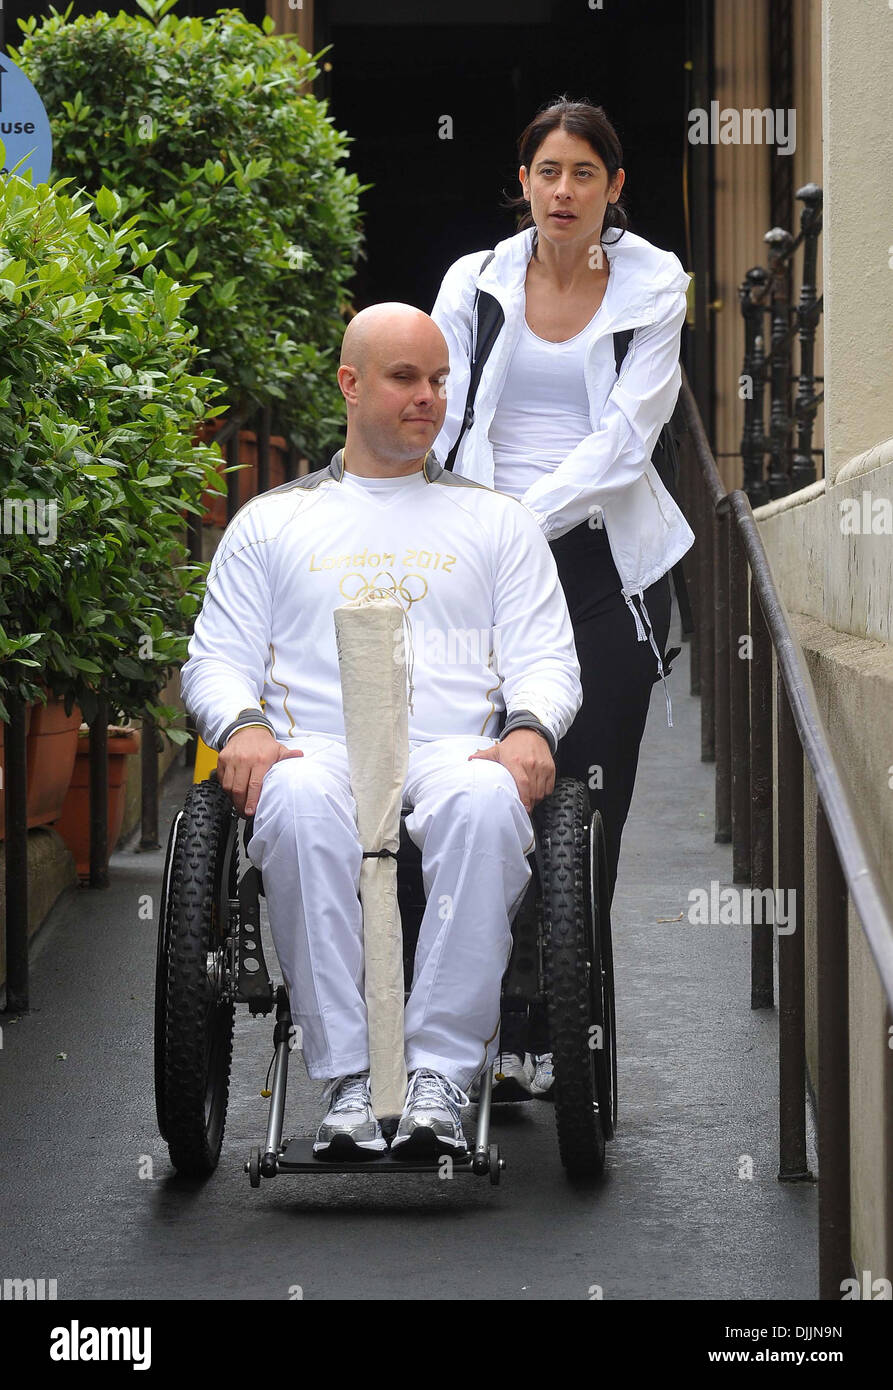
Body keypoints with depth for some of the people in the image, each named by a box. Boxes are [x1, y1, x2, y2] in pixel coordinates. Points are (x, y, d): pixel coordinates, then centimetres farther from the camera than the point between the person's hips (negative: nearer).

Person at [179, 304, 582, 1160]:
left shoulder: (496, 520, 23)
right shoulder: (272, 521, 23)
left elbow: (545, 656, 14)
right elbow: (218, 655, 16)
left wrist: (530, 727, -9)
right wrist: (241, 724, -9)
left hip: (453, 750, 0)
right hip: (317, 750, 0)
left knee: (486, 802, -39)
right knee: (299, 806, -39)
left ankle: (441, 1073, -37)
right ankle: (347, 1080, -36)